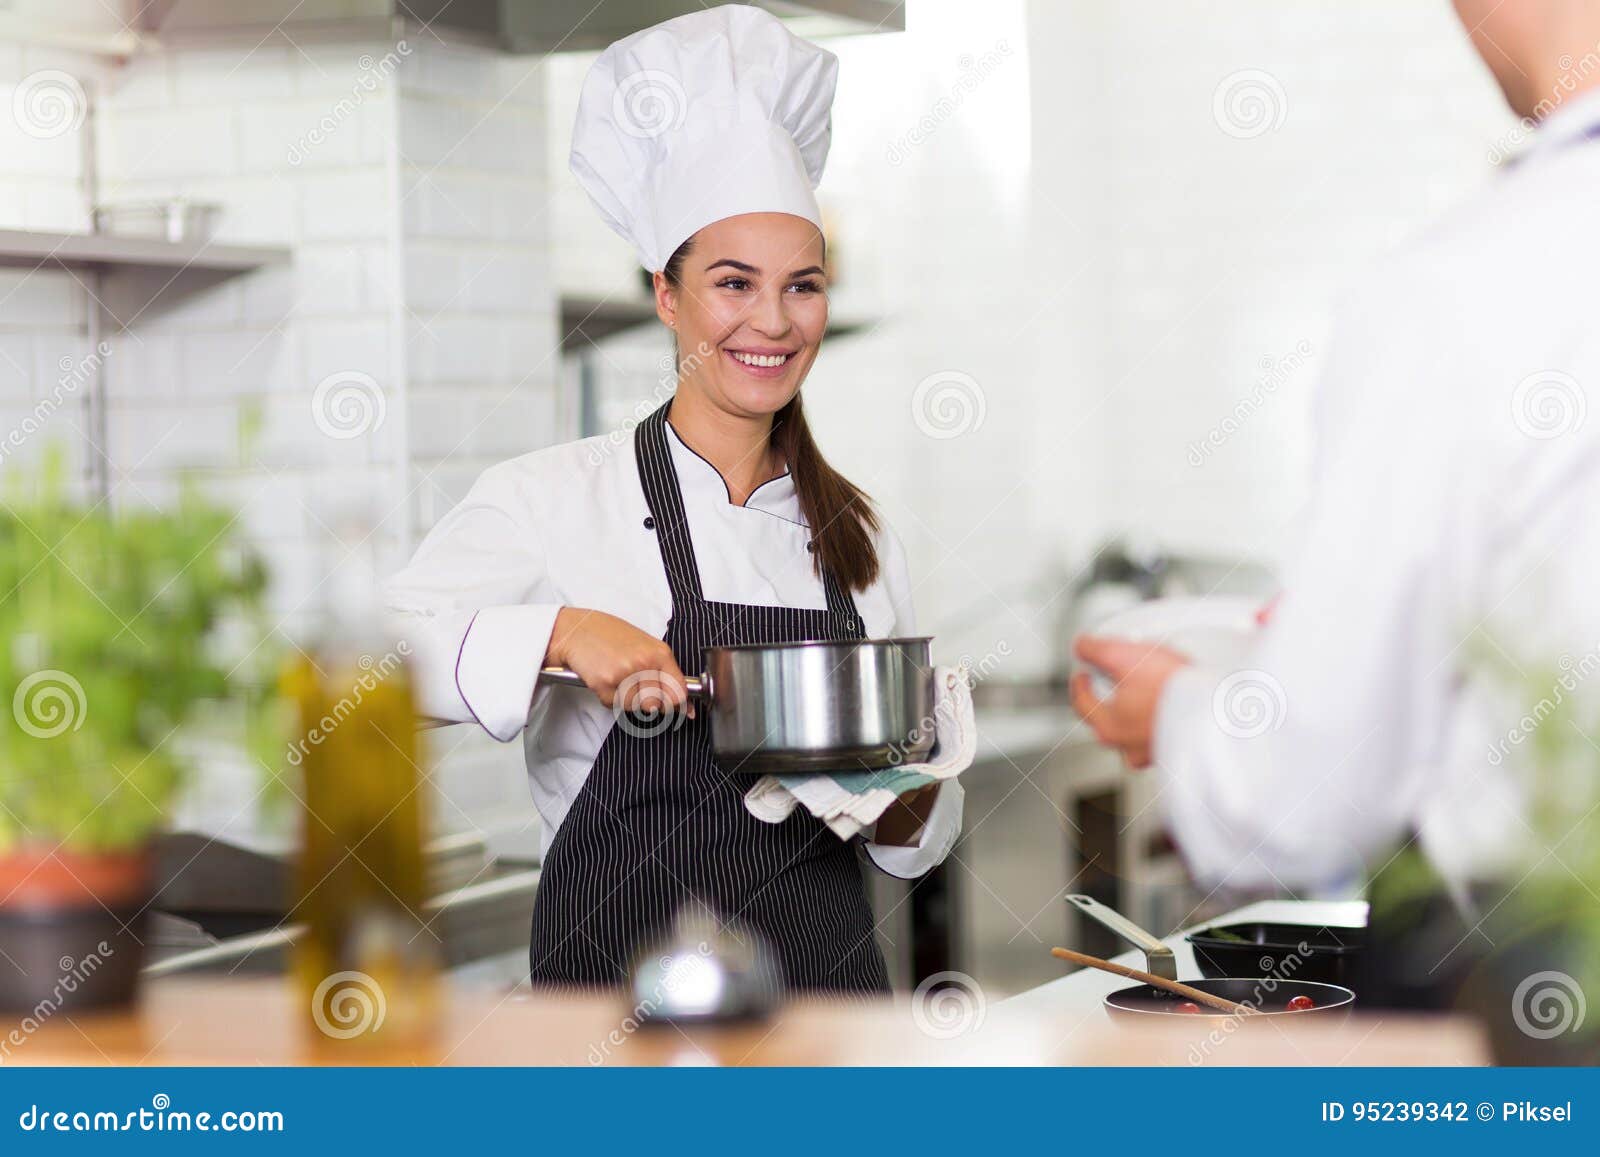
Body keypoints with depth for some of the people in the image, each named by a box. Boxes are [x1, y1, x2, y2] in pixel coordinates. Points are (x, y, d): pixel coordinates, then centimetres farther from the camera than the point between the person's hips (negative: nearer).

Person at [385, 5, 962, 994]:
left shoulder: (860, 535, 8)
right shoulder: (557, 497, -5)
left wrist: (909, 803, -7)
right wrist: (557, 635, -26)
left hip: (835, 966, 4)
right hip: (630, 971, -4)